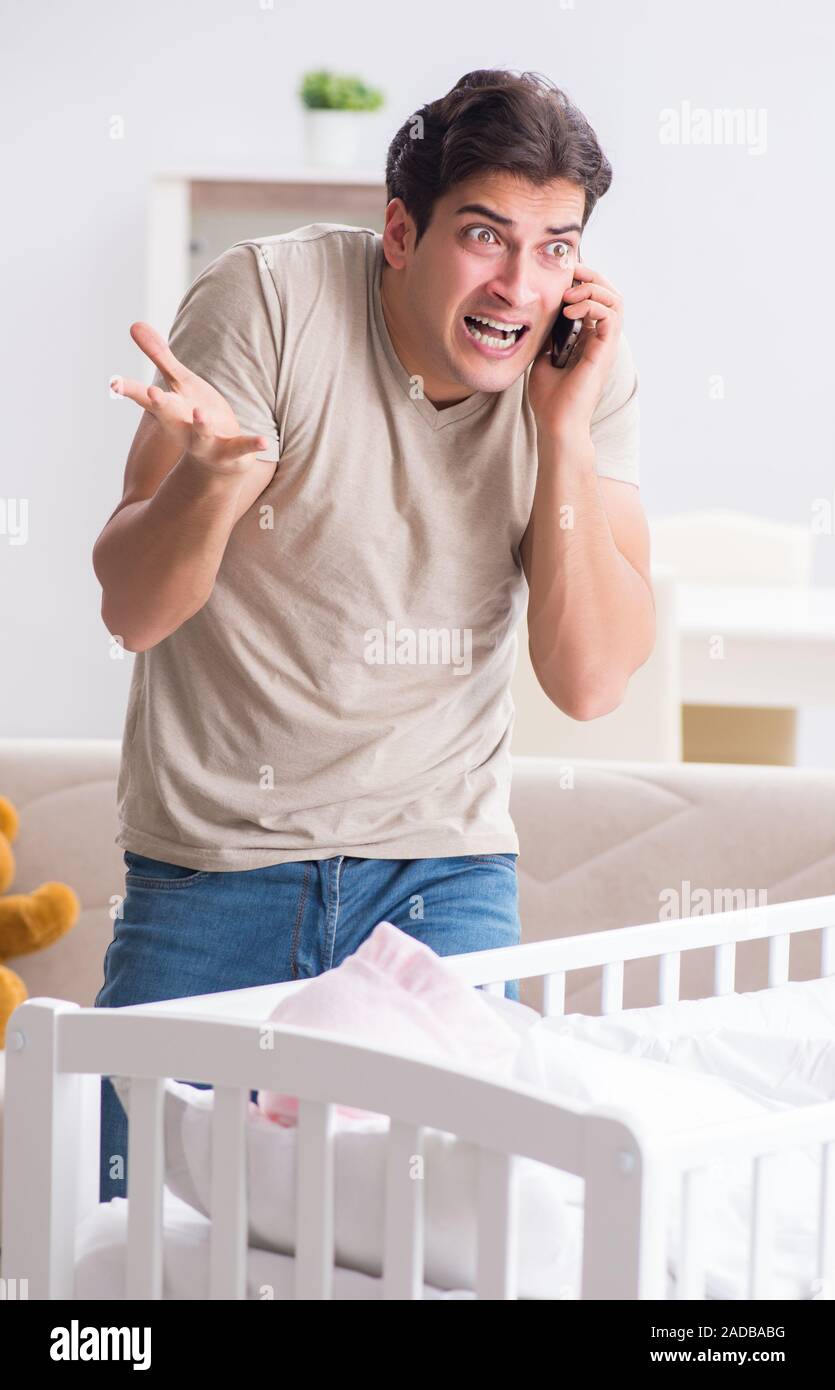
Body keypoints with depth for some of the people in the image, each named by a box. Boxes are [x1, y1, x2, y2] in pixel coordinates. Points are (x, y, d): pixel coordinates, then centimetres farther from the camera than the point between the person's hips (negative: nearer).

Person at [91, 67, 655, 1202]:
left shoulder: (590, 375, -7)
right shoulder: (271, 298, -15)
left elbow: (590, 680, -12)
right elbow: (133, 612, -15)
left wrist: (567, 427, -20)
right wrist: (212, 475, -36)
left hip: (442, 863, 2)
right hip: (215, 861, -2)